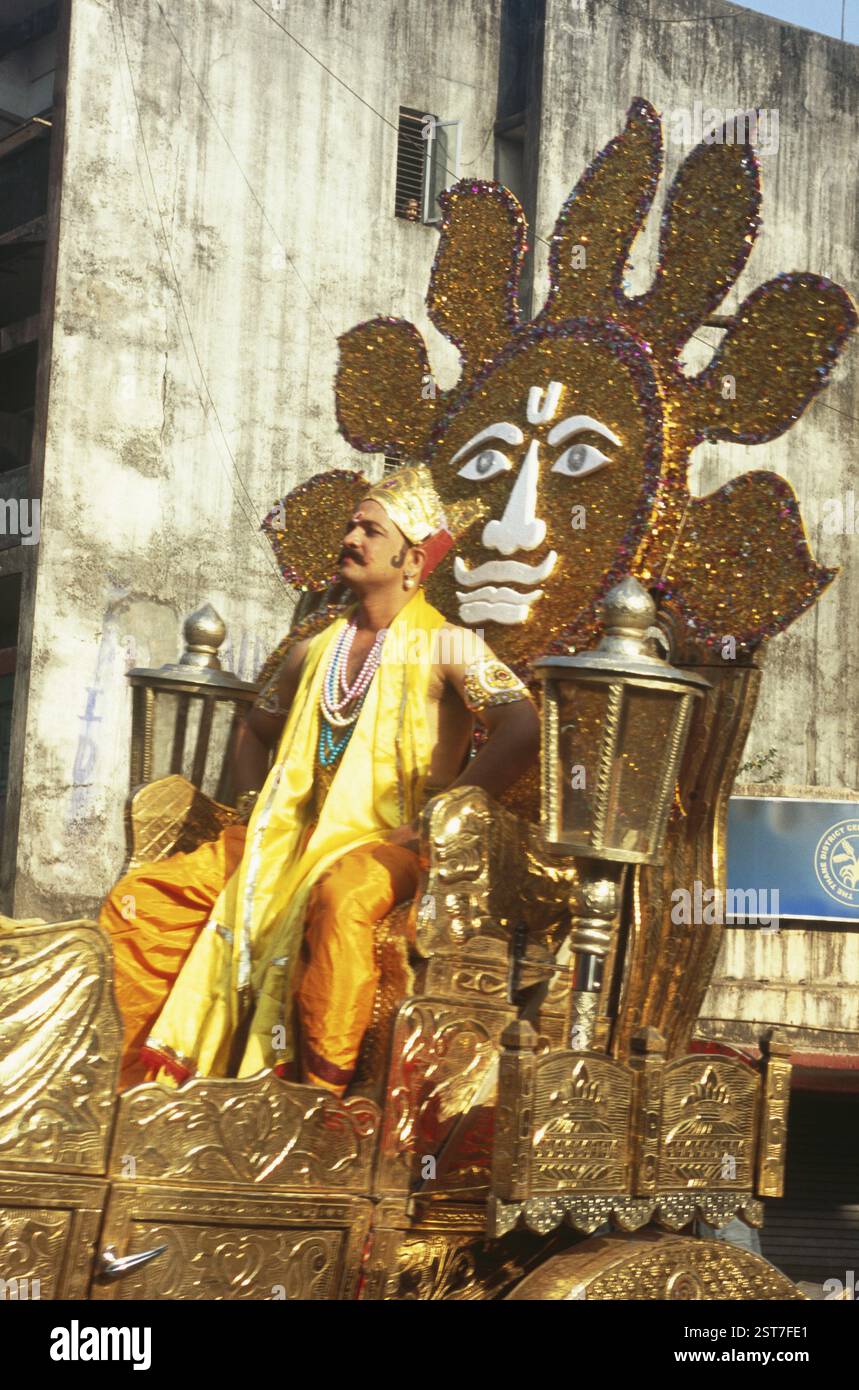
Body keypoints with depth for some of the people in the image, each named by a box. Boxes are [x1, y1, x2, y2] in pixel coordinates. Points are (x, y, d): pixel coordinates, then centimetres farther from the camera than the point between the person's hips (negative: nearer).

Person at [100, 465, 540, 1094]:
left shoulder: (443, 646, -3)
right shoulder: (315, 651, 17)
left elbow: (520, 730, -19)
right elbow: (256, 731, 33)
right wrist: (255, 810, 14)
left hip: (385, 846, -6)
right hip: (291, 839, 7)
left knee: (339, 896, -43)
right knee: (139, 898, -9)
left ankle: (323, 1094, -33)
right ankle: (151, 1071, -4)